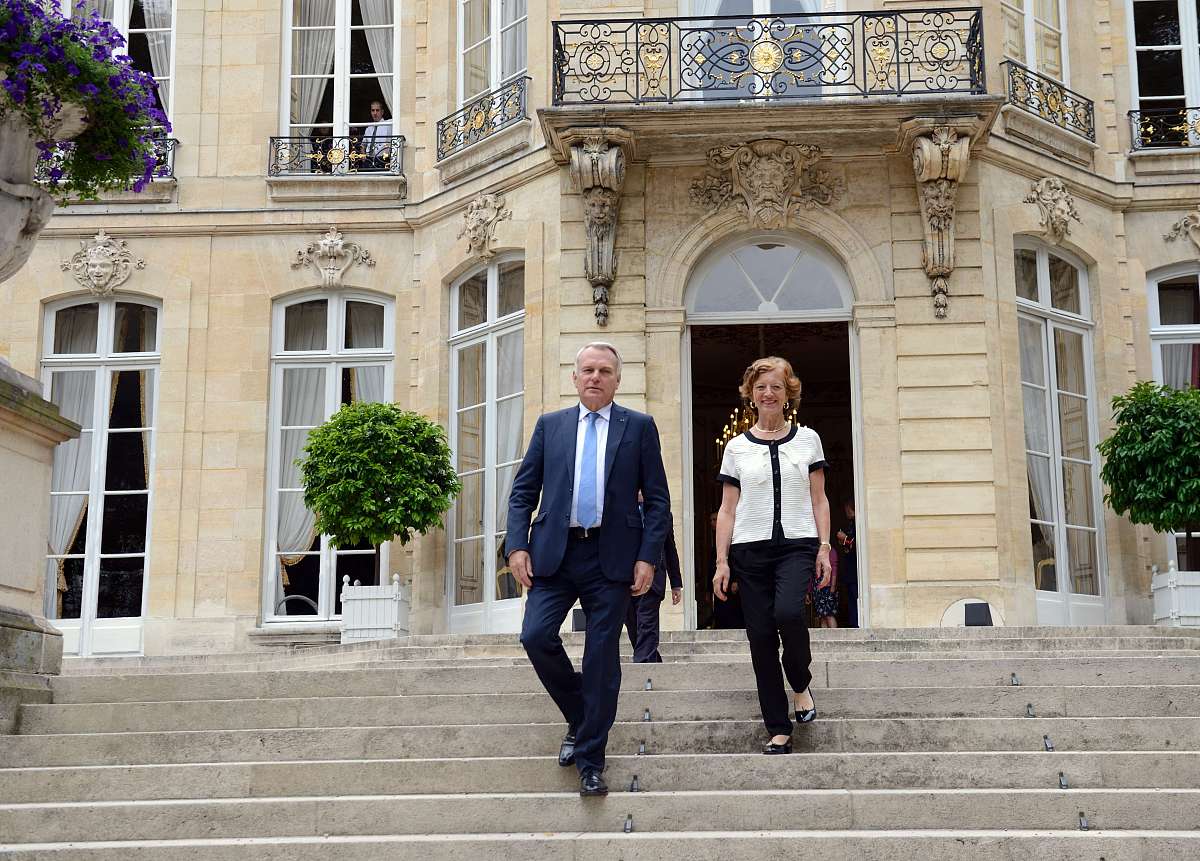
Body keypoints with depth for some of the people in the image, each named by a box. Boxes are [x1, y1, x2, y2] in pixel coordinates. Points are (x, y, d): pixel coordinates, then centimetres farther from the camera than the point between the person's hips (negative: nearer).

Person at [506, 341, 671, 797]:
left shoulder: (639, 427, 5)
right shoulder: (550, 425, 11)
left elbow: (658, 500, 4)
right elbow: (523, 491, 10)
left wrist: (648, 557, -6)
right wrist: (517, 545, -3)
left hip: (611, 556, -2)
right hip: (555, 553, 2)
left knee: (602, 657, 0)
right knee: (536, 636, -11)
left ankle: (590, 761, 10)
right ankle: (578, 719, 16)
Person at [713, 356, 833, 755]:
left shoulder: (807, 439, 9)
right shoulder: (737, 447, 10)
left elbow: (819, 500, 9)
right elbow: (727, 509, 10)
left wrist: (824, 548, 0)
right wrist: (721, 562, 3)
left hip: (797, 545, -2)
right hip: (750, 549, 2)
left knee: (788, 612, -27)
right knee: (760, 634, -3)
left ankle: (801, 685, 2)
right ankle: (779, 730, 4)